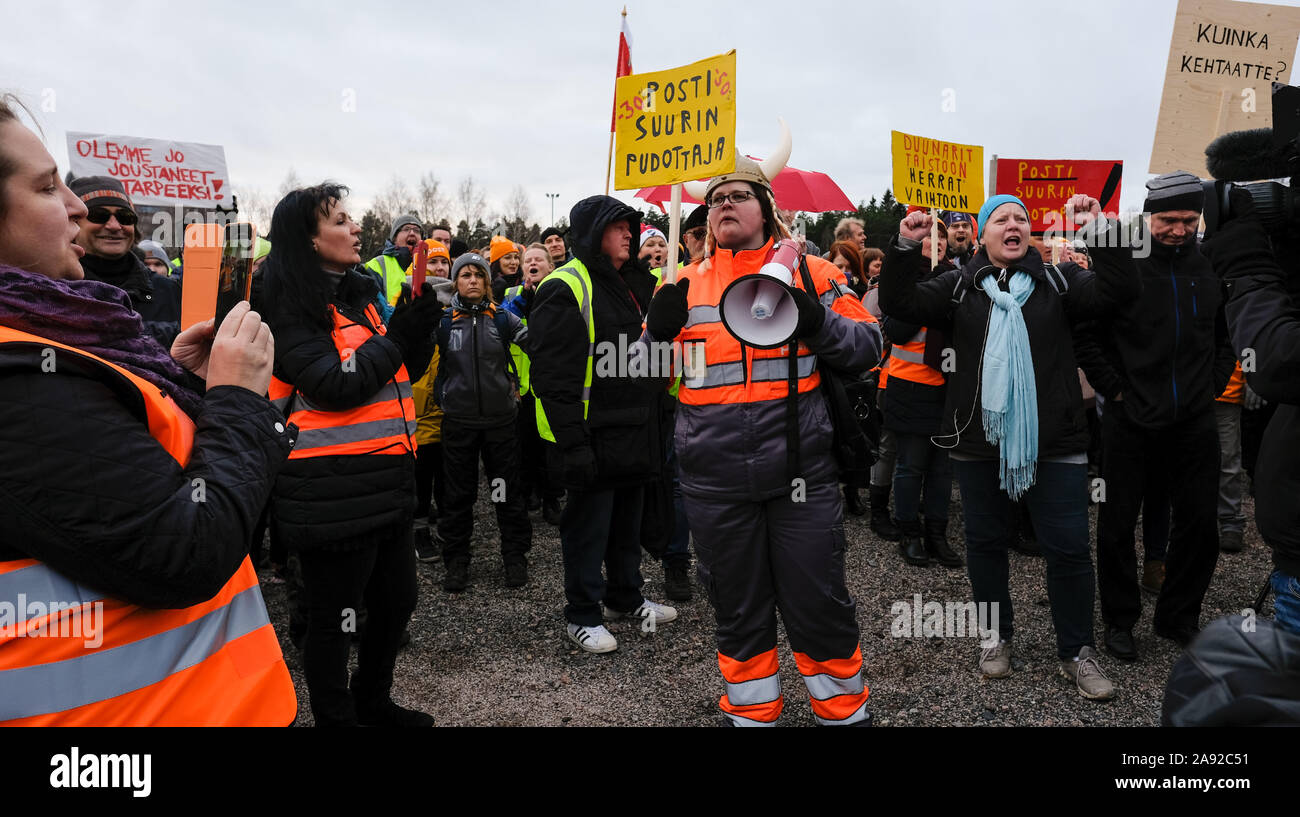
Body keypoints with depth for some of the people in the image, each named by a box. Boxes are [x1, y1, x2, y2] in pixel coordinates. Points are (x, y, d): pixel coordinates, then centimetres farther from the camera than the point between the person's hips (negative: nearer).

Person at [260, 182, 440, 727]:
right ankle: (335, 716, 28)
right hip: (333, 492, -8)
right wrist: (399, 334, -11)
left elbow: (404, 371, 16)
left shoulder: (360, 293, 13)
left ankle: (373, 701, 40)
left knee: (397, 600, 20)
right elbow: (335, 386, -20)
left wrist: (420, 329, -1)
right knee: (335, 615, 8)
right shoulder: (292, 307, -10)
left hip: (388, 481, 8)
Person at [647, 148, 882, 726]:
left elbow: (866, 347, 2)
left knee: (819, 603, 7)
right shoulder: (687, 284, 10)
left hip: (800, 470, -2)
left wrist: (816, 320, -16)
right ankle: (750, 712, 35)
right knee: (738, 608, 15)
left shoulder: (811, 273, 5)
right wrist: (659, 328, -8)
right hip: (715, 479, 2)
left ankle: (844, 710, 30)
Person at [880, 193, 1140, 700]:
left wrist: (1101, 231, -16)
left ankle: (1077, 653, 21)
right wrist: (905, 249, -18)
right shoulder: (960, 285, 6)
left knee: (1069, 548, 3)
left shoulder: (1057, 280, 7)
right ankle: (996, 638, 31)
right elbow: (900, 304, -4)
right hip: (979, 442, 1)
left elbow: (1117, 291, -5)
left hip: (1053, 442, 0)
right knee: (985, 542, 12)